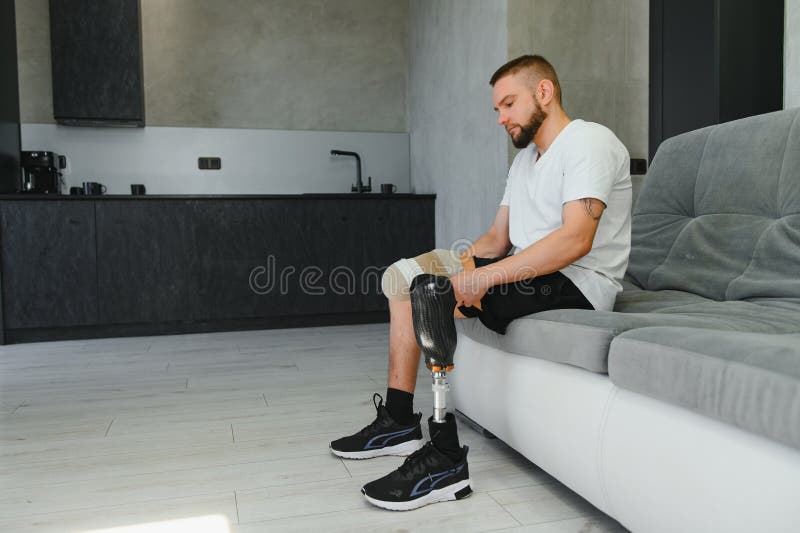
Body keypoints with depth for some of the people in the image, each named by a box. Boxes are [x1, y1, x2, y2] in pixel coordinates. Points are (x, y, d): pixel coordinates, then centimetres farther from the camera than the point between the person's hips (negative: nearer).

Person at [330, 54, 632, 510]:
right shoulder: (524, 159, 20)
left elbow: (576, 239, -25)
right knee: (404, 273, 7)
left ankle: (445, 459, -22)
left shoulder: (589, 141, -11)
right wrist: (464, 264, -6)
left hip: (578, 283, -10)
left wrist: (482, 278, -27)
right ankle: (398, 421, 5)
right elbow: (499, 236, 16)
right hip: (530, 269, 10)